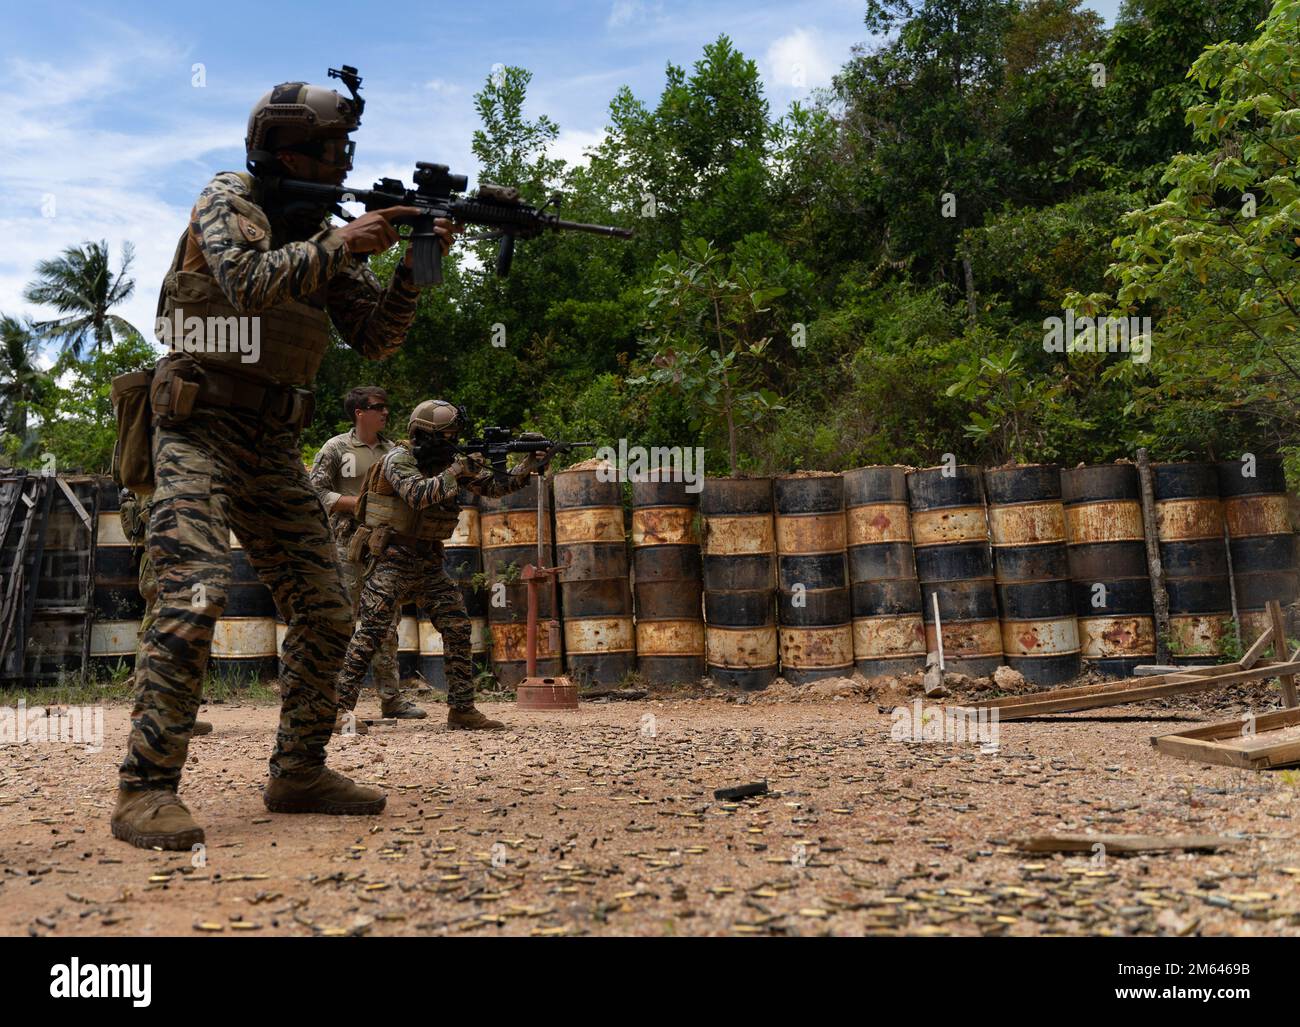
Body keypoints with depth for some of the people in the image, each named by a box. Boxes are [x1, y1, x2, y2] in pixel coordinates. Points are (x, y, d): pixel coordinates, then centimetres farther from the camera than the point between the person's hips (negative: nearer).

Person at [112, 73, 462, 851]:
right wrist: (342, 244, -19)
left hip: (275, 448, 7)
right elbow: (248, 283, -23)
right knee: (195, 597, -22)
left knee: (327, 612, 2)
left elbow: (375, 337, 8)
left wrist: (418, 265, -5)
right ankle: (146, 791, -17)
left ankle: (300, 773, 13)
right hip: (202, 434, -7)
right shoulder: (229, 200, -3)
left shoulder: (325, 237, 14)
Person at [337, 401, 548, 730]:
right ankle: (340, 708, -6)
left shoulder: (449, 461, 7)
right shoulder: (398, 459, -12)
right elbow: (419, 495, -30)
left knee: (458, 628, 0)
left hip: (429, 562, 7)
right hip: (393, 559, -7)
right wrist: (456, 471, -25)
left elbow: (496, 486, 8)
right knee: (370, 631, -11)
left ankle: (462, 710, 6)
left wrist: (528, 467, -5)